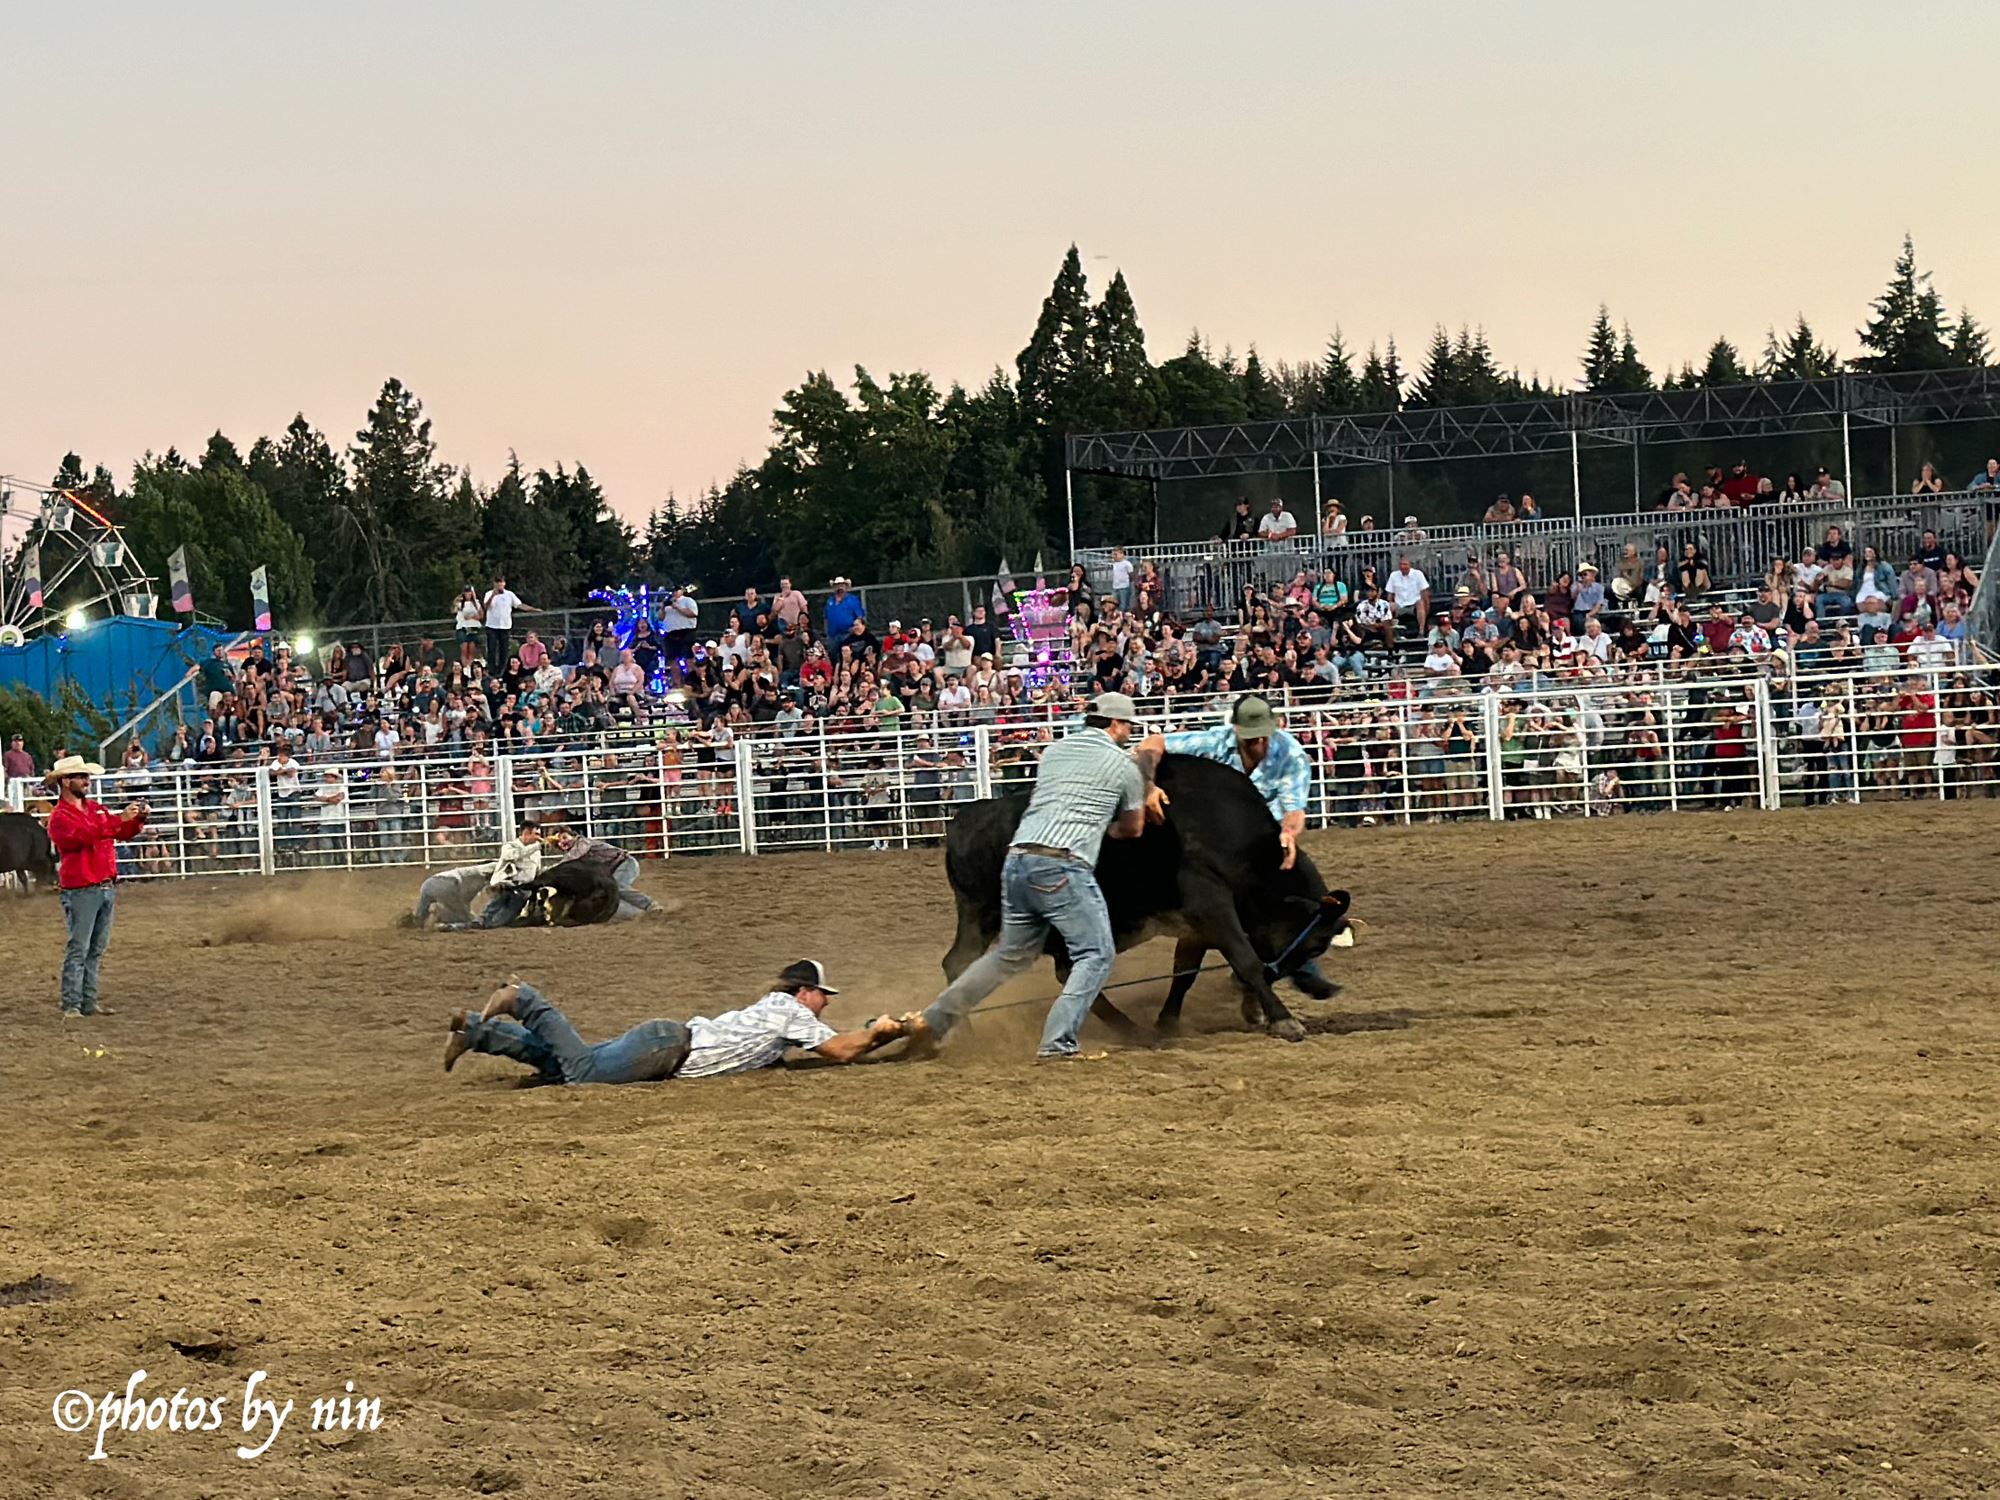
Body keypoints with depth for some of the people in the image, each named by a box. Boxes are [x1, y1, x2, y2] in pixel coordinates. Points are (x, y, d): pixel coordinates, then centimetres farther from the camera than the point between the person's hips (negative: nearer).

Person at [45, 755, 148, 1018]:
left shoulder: (96, 808, 14)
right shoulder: (59, 817, -10)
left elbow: (123, 834, 21)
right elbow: (86, 834, -26)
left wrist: (139, 819, 1)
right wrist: (120, 819, -30)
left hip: (107, 886, 8)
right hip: (81, 891, -8)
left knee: (96, 950, 10)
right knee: (78, 950, -8)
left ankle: (88, 1002, 15)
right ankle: (71, 1006, -7)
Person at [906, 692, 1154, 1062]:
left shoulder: (1054, 750, 21)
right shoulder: (1124, 766, 5)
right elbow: (1133, 829, 20)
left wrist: (1143, 791, 37)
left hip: (1018, 861, 7)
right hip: (1063, 868, -7)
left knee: (1011, 954, 21)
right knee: (1096, 954, 3)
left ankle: (934, 1020, 16)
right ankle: (1058, 1043, -10)